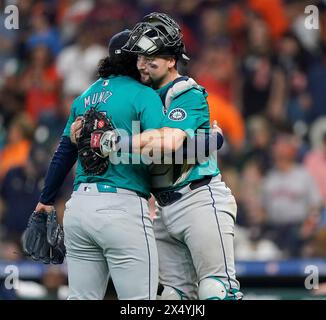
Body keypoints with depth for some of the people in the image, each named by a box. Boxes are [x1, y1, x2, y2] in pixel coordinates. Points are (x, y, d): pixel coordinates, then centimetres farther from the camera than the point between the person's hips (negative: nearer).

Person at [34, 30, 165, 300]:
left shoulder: (86, 97, 16)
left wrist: (47, 200, 30)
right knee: (139, 306, -4)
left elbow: (63, 154, 20)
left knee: (82, 298, 11)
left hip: (79, 206, 7)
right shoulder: (144, 96, -3)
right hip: (123, 207, -7)